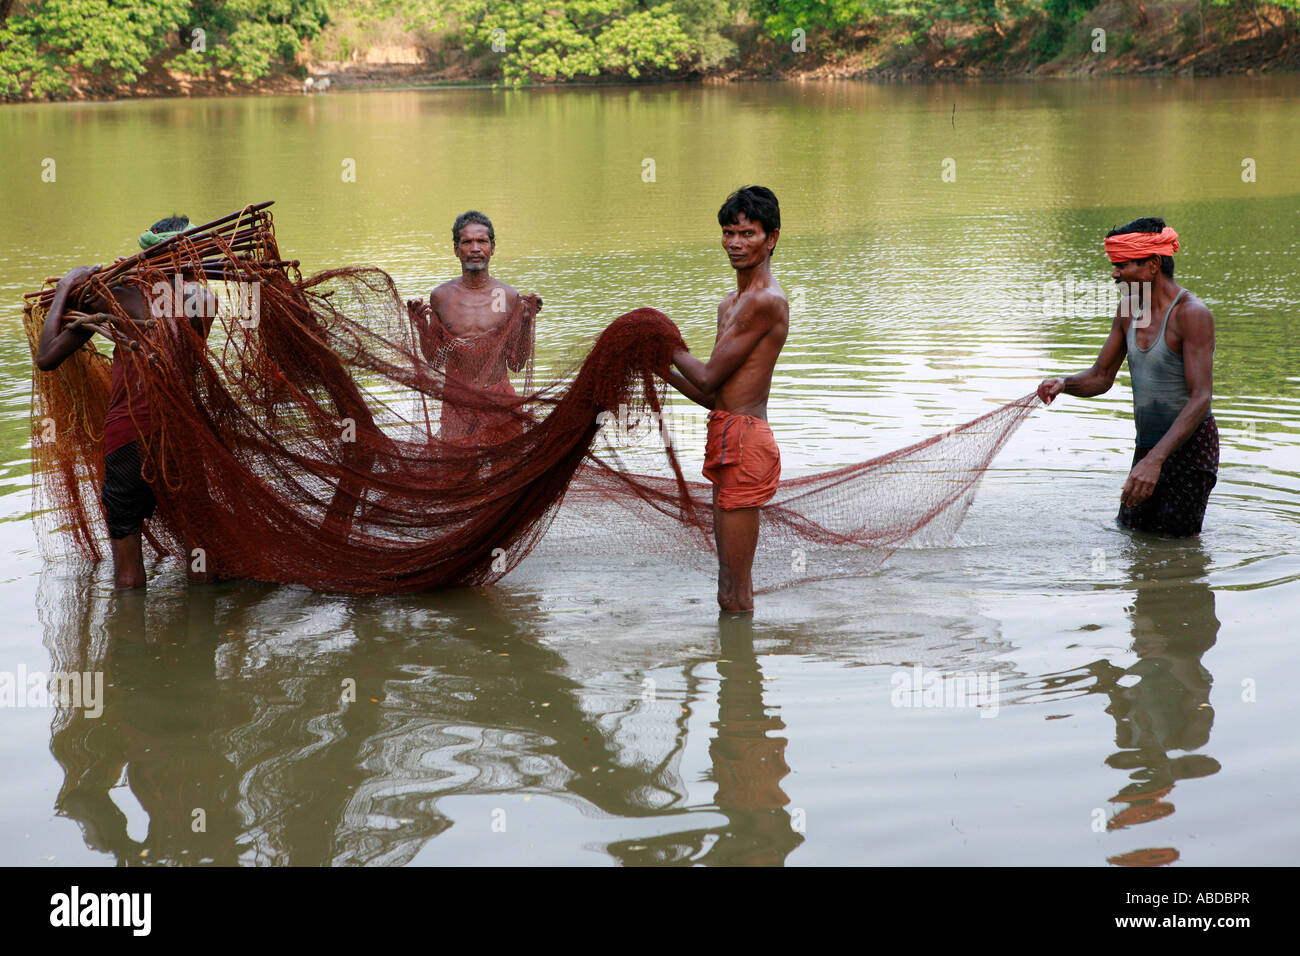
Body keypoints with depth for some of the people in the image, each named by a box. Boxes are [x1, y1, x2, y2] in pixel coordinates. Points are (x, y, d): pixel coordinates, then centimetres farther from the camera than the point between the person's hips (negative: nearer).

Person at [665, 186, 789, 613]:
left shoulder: (765, 301, -13)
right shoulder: (731, 303, 19)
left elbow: (708, 377, -11)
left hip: (743, 439, -10)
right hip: (728, 438, 10)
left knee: (735, 597, -7)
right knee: (729, 590, 16)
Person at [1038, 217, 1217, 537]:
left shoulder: (1192, 314, -18)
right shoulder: (1128, 310, 6)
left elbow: (1200, 398, -24)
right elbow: (1101, 377, 15)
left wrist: (1155, 460, -33)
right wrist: (1063, 383, -10)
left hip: (1191, 446, -7)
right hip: (1147, 446, 7)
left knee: (1176, 542, -6)